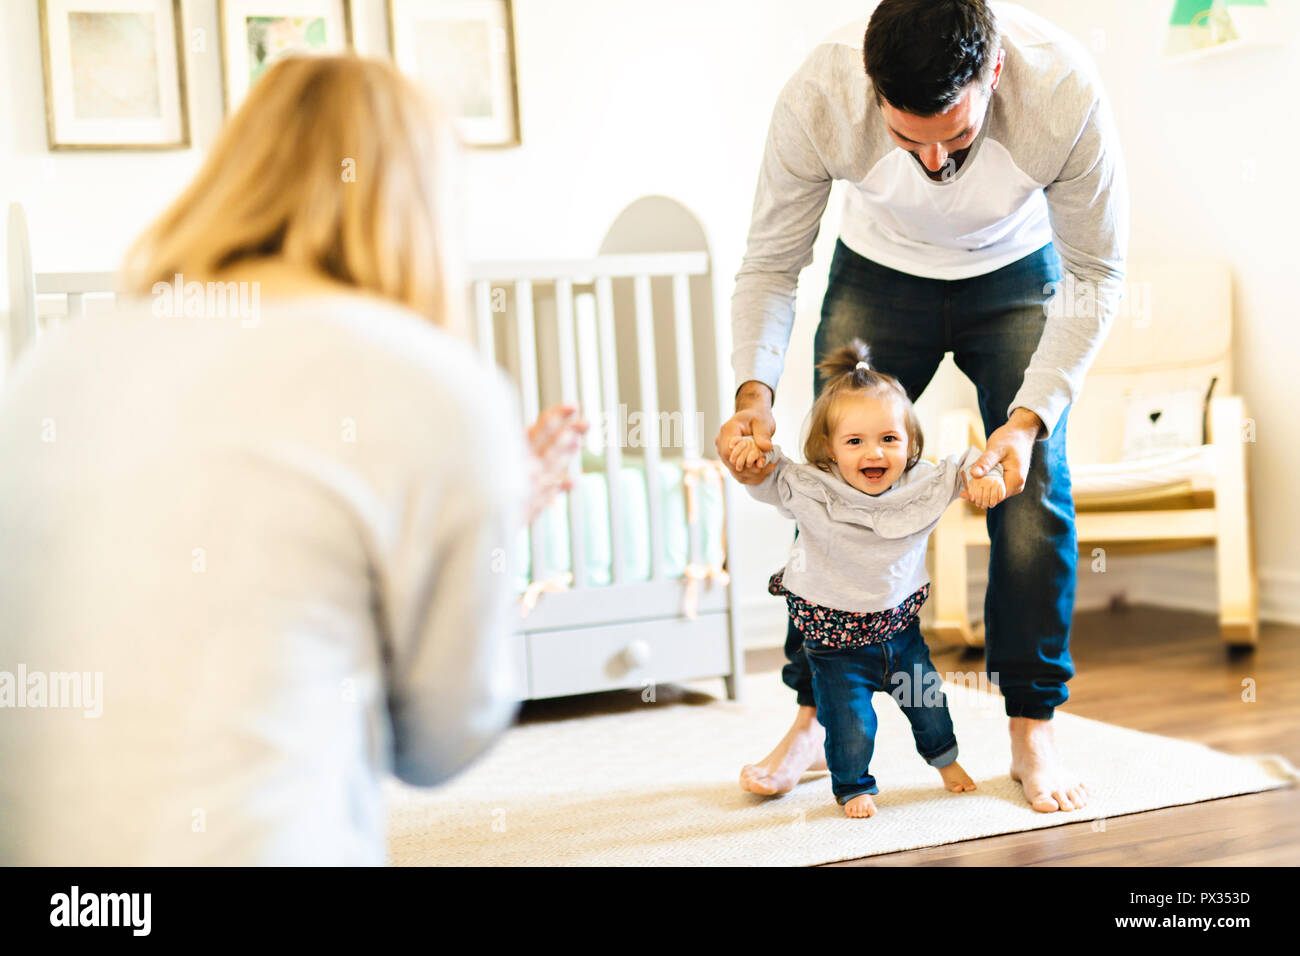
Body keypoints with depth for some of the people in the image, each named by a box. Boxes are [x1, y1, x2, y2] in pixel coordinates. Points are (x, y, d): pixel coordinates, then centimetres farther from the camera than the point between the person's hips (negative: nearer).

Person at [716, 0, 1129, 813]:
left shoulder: (1065, 92, -37)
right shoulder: (818, 99, -35)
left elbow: (1098, 275, -23)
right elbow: (771, 264, -20)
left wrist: (1030, 417, -33)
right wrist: (755, 391, -36)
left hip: (1015, 276, 0)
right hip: (879, 272, 1)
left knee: (1035, 491, -11)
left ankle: (1033, 730, 4)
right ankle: (818, 719, 12)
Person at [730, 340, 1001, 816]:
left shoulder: (921, 484, -15)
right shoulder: (809, 489, -20)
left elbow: (960, 469, 1)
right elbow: (767, 480, -3)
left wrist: (983, 473, -21)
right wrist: (754, 452, -23)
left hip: (899, 621, 3)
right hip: (835, 634, -3)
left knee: (927, 698, 19)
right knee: (850, 719, 0)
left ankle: (943, 753, 52)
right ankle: (852, 785, 30)